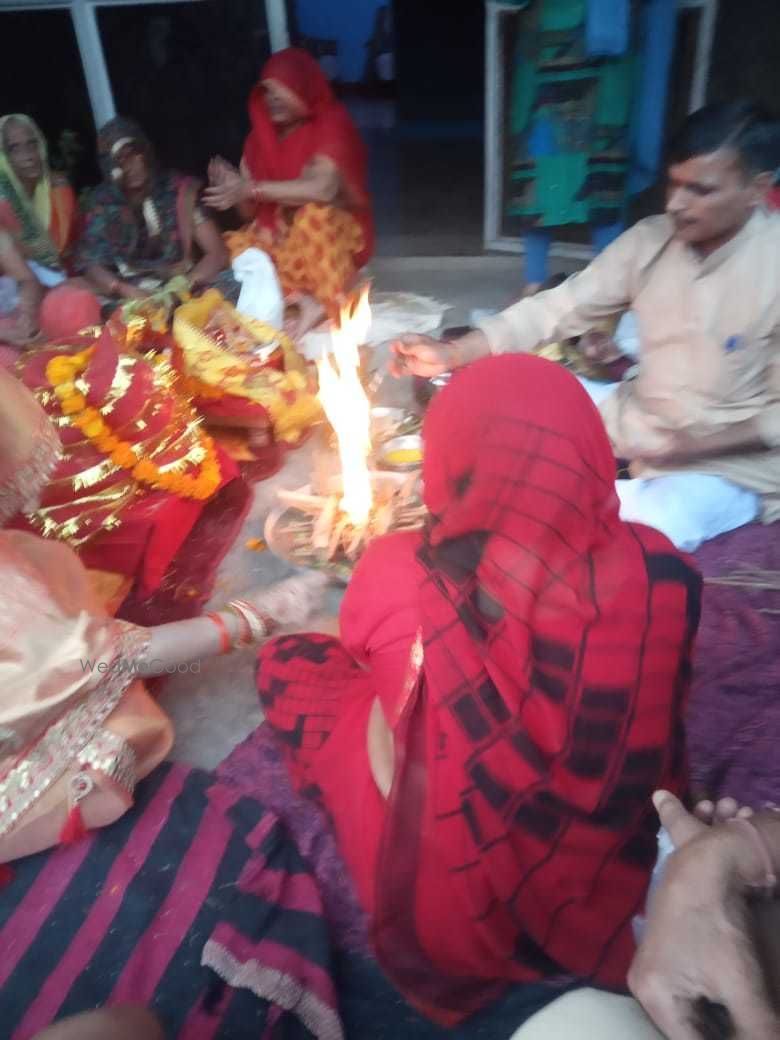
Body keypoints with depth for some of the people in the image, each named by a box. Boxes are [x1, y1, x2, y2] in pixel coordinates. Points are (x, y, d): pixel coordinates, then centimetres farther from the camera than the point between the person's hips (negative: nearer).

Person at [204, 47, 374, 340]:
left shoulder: (331, 124, -13)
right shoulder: (260, 135, 3)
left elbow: (322, 189, -33)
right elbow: (251, 213, 2)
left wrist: (252, 188, -30)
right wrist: (236, 188, -21)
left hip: (333, 235, -6)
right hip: (278, 236, 6)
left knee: (314, 212, -36)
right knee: (237, 246, -18)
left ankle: (321, 300, -29)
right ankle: (303, 298, -25)